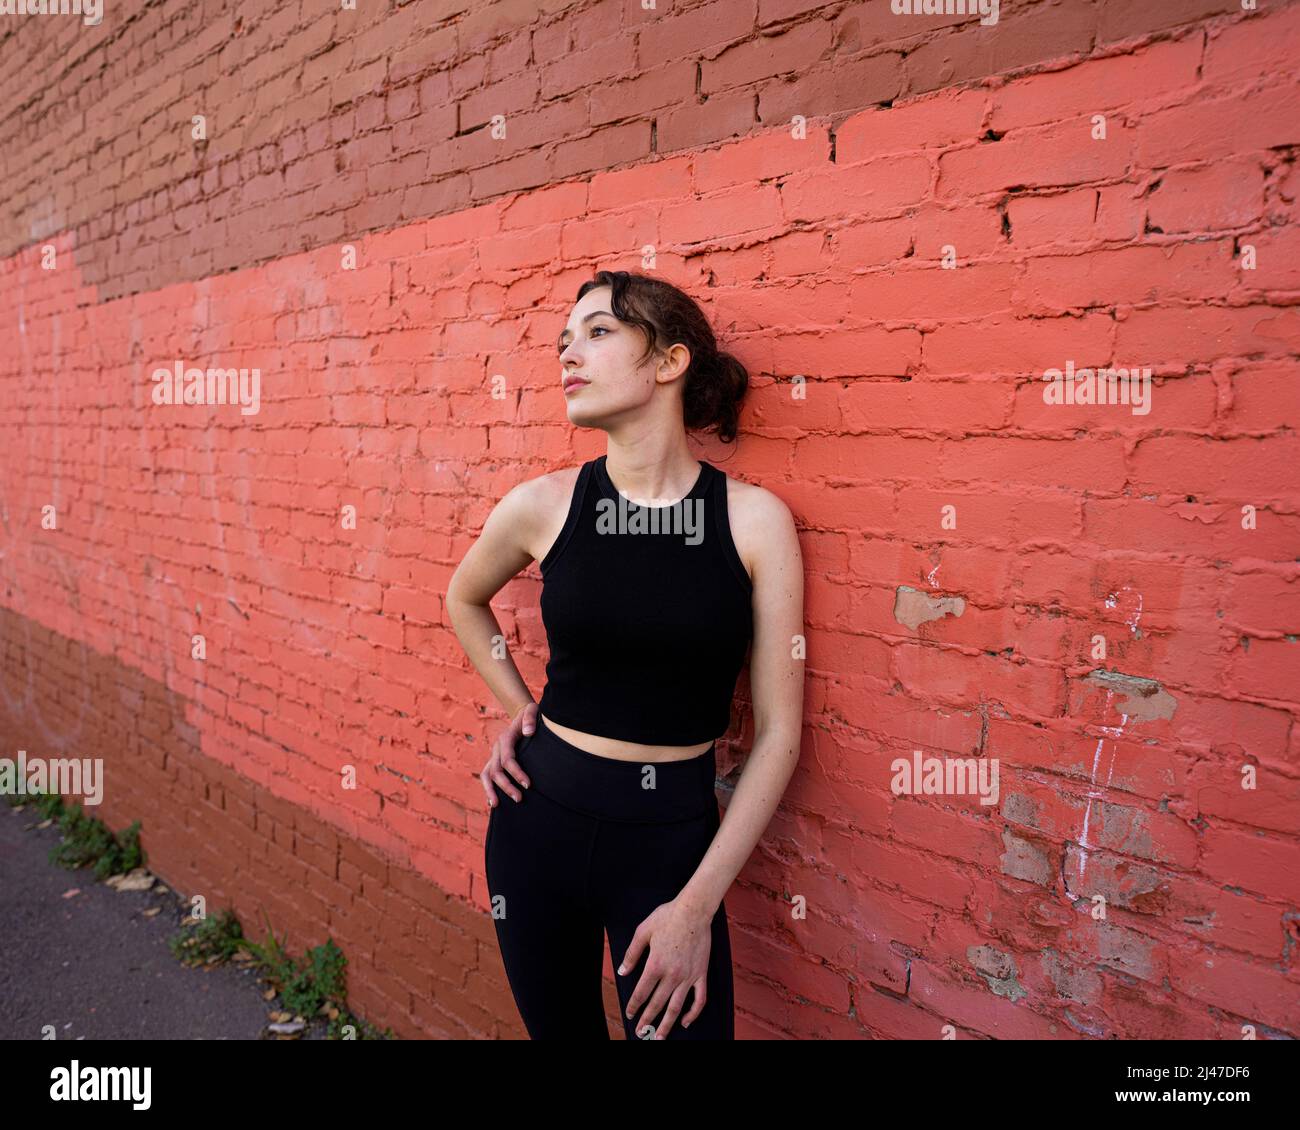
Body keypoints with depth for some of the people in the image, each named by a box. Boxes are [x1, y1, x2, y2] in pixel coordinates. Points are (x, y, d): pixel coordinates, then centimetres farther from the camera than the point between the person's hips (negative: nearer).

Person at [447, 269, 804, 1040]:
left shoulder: (755, 519, -11)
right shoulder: (544, 505, -7)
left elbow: (779, 731, -9)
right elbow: (464, 601, 17)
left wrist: (698, 905, -12)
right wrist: (519, 710, 7)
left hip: (673, 836, -2)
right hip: (539, 814, 2)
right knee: (558, 1028, 19)